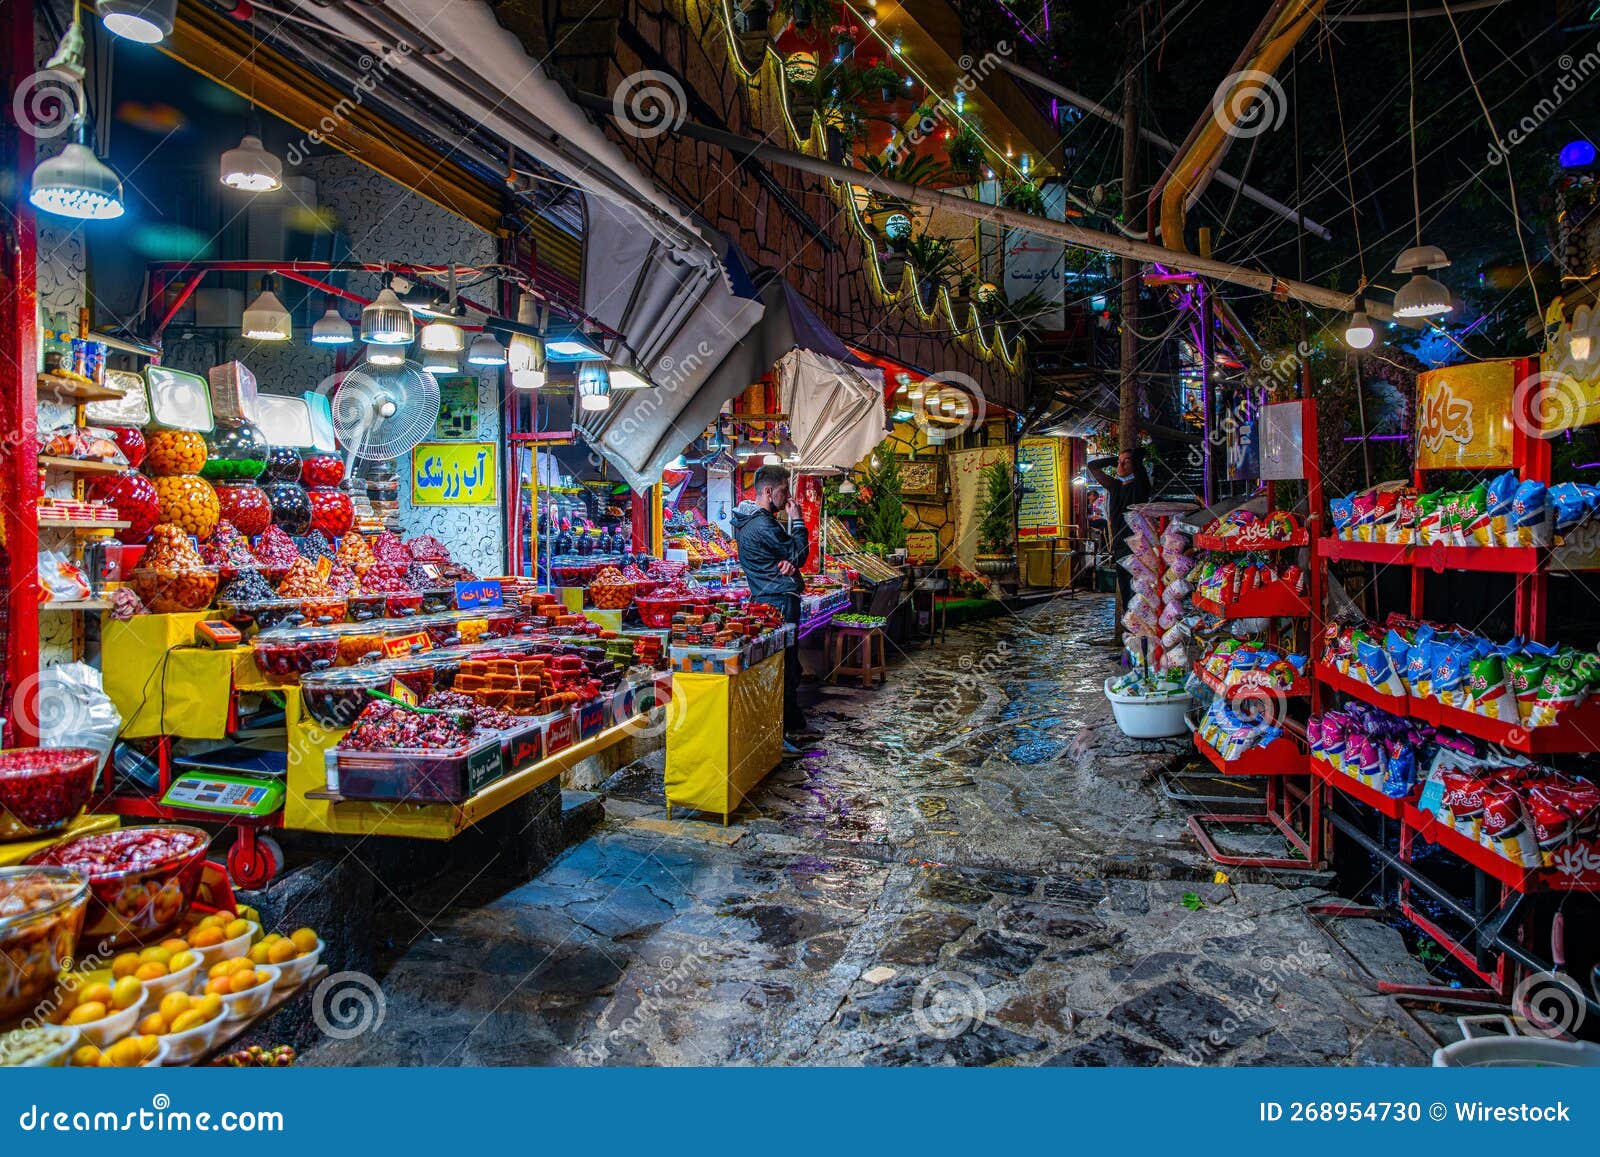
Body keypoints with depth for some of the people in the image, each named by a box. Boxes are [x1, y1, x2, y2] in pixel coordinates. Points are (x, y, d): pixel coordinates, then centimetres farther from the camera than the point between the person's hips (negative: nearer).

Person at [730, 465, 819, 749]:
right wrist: (796, 520, -2)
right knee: (782, 668, -7)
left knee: (789, 665, 16)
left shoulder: (756, 520, 16)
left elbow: (789, 553, 15)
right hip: (779, 602, -11)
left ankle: (795, 725, 24)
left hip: (772, 600, 11)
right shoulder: (762, 525, -18)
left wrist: (789, 562, -7)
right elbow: (799, 554, -11)